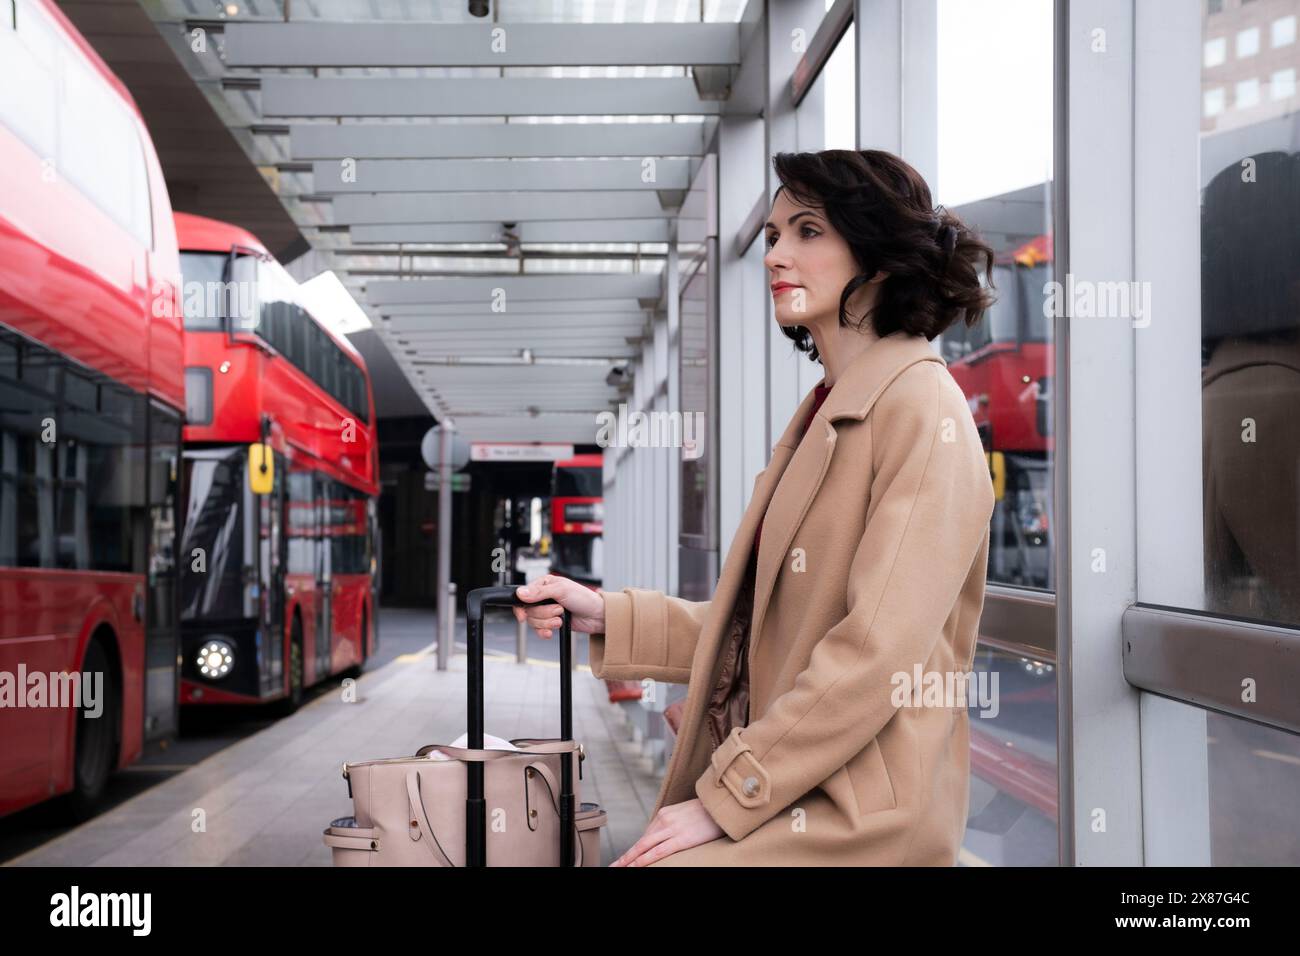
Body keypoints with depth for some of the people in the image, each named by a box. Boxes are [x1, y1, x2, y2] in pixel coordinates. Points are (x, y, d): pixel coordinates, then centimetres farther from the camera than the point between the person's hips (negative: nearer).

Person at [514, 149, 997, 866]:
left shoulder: (920, 408, -11)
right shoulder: (825, 415, 18)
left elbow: (880, 651, -19)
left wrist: (726, 797, -16)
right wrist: (607, 616, 11)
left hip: (856, 821, -8)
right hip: (784, 791, 8)